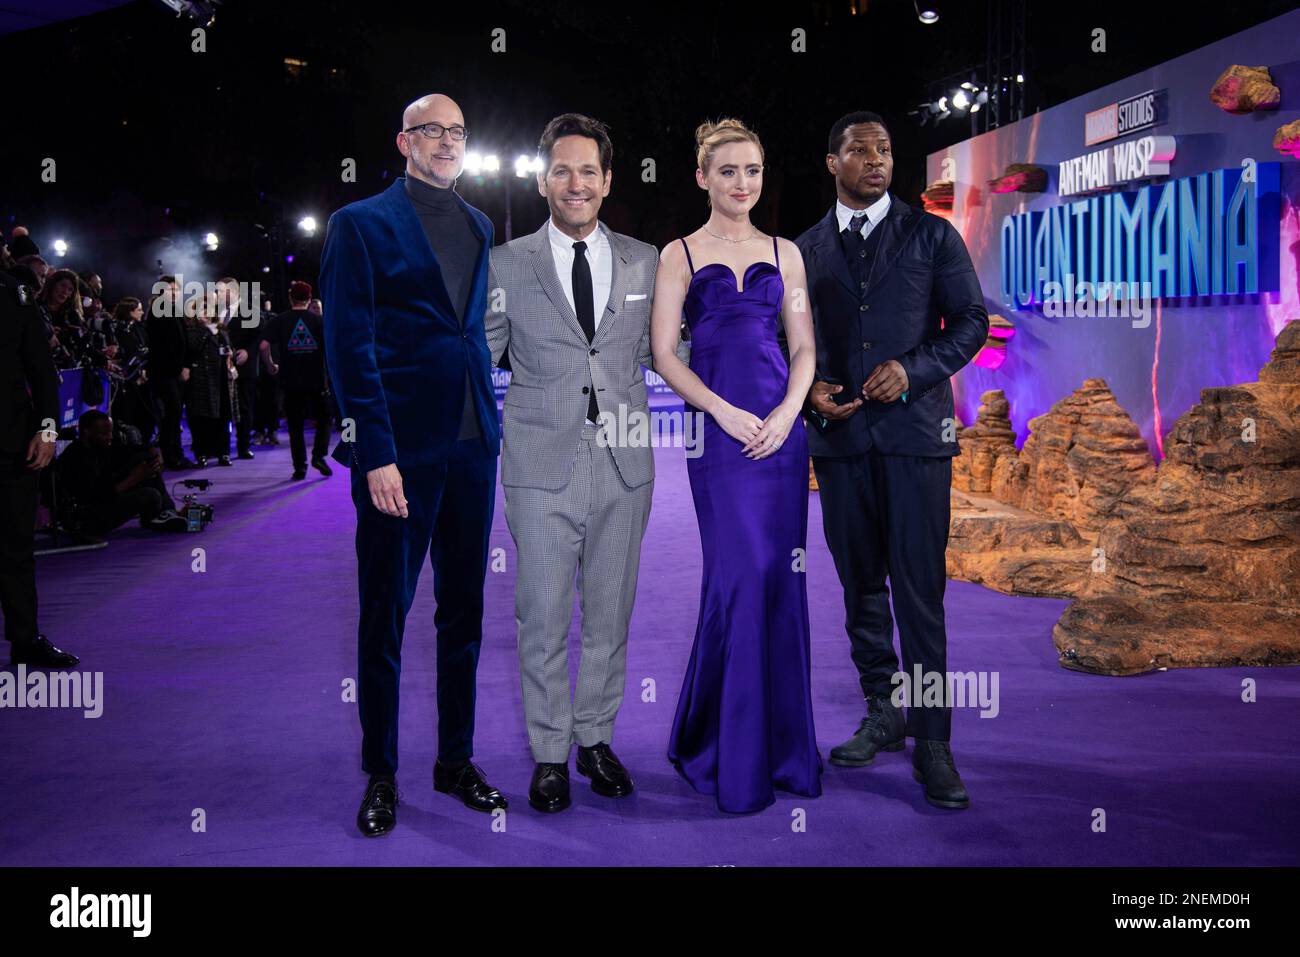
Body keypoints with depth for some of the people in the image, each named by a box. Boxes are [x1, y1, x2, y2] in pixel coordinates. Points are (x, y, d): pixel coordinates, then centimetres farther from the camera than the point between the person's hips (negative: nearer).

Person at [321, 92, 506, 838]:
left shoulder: (479, 226, 15)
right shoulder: (363, 224, -1)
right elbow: (350, 345, -8)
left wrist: (492, 424, 8)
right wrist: (376, 453, -15)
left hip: (472, 441, 5)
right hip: (399, 446, -5)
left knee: (464, 609, 11)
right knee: (385, 613, 3)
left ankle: (457, 760, 23)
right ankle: (381, 775, 15)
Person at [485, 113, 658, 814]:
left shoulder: (644, 262, 8)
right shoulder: (507, 265, 2)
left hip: (624, 468, 2)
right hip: (542, 471, -2)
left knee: (610, 615, 11)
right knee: (543, 619, 3)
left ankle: (596, 738, 27)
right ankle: (549, 754, 18)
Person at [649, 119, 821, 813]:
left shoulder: (785, 253, 14)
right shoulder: (680, 254, 6)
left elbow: (803, 346, 11)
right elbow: (664, 353, -1)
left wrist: (788, 411, -7)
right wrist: (725, 412, -12)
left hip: (781, 429, 3)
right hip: (717, 432, -3)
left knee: (781, 581, 4)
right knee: (738, 577, -8)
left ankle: (784, 747, 16)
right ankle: (731, 754, 8)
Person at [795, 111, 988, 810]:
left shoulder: (932, 235, 6)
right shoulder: (804, 250, 13)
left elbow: (970, 320, 3)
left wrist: (914, 368, -12)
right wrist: (810, 389, -4)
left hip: (914, 431, -3)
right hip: (839, 436, 3)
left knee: (919, 590, -7)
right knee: (860, 586, 10)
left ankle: (931, 741, -1)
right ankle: (883, 713, 23)